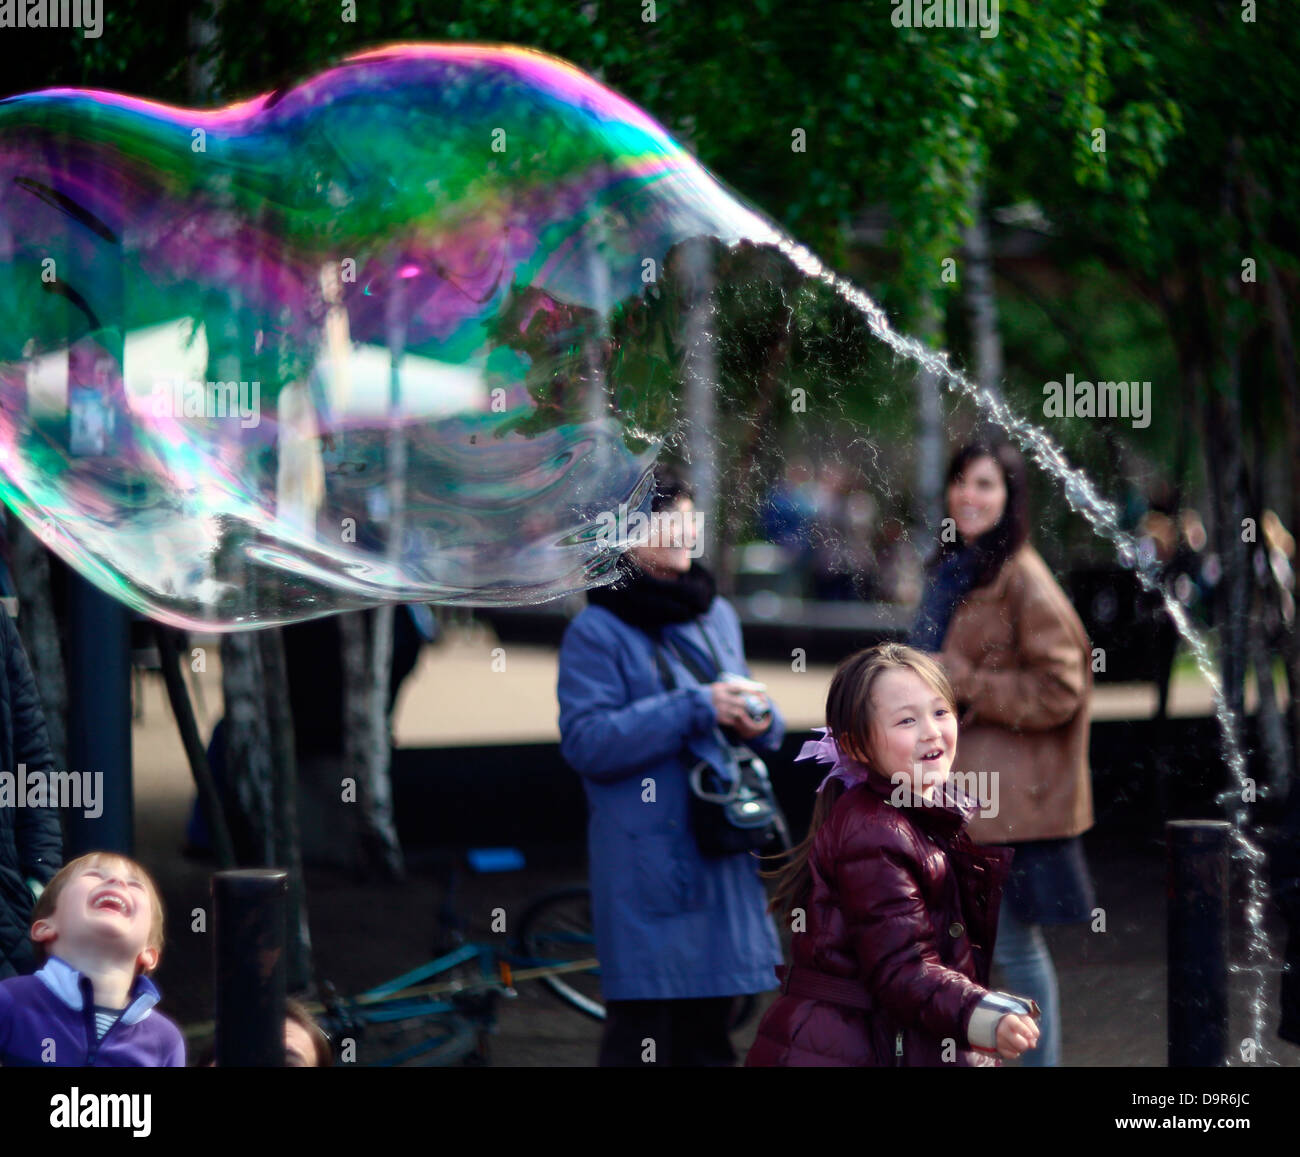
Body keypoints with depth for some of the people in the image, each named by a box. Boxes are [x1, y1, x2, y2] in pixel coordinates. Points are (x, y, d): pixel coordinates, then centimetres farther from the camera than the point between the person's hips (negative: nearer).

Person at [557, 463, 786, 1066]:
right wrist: (697, 708, -19)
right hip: (646, 860, -7)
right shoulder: (596, 631, -7)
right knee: (642, 1028, -8)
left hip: (722, 854, 7)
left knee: (707, 1023, 12)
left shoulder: (717, 616, 15)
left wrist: (759, 721, 1)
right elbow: (585, 741, -16)